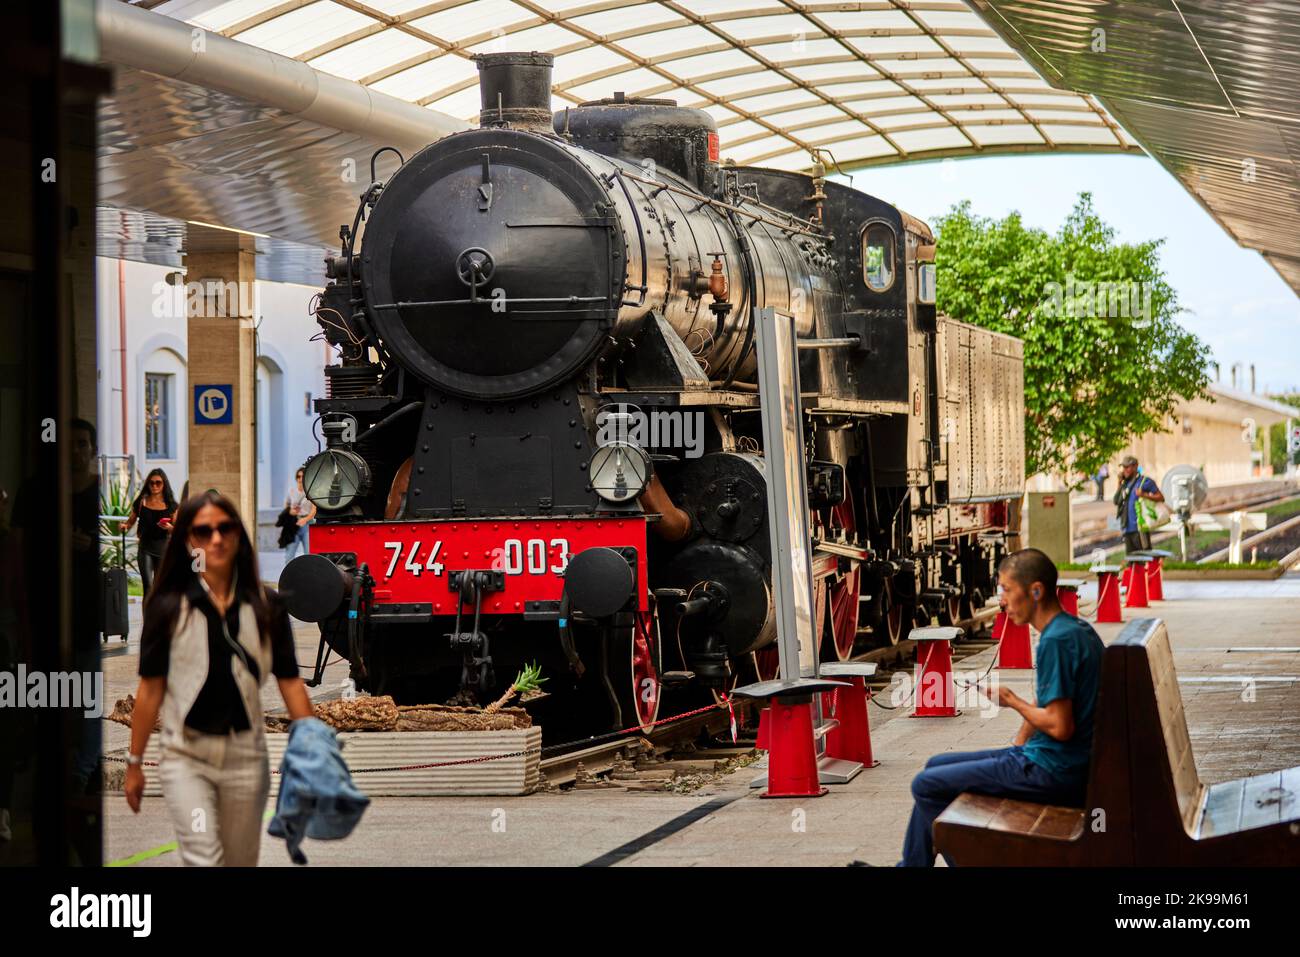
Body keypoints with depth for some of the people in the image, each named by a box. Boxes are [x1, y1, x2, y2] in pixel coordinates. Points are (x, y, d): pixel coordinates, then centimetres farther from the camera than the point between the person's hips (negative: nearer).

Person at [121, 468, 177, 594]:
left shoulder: (171, 505, 3)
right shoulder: (141, 502, 4)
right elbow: (131, 521, 12)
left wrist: (169, 527, -15)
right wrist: (125, 526, -9)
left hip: (163, 547, 1)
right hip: (145, 547, -1)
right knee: (148, 585, -13)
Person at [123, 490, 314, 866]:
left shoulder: (265, 606, 4)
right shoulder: (169, 607, -1)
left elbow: (290, 682, 3)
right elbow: (150, 688, 0)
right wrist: (134, 763, 2)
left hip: (246, 754, 2)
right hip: (185, 755, -2)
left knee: (241, 862, 11)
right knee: (203, 861, -13)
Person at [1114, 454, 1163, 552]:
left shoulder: (1145, 481, -3)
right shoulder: (1125, 484, 18)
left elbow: (1161, 497, -5)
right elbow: (1116, 501, 15)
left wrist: (1144, 495, -18)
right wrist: (1120, 483, 12)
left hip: (1140, 528, -7)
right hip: (1128, 529, 7)